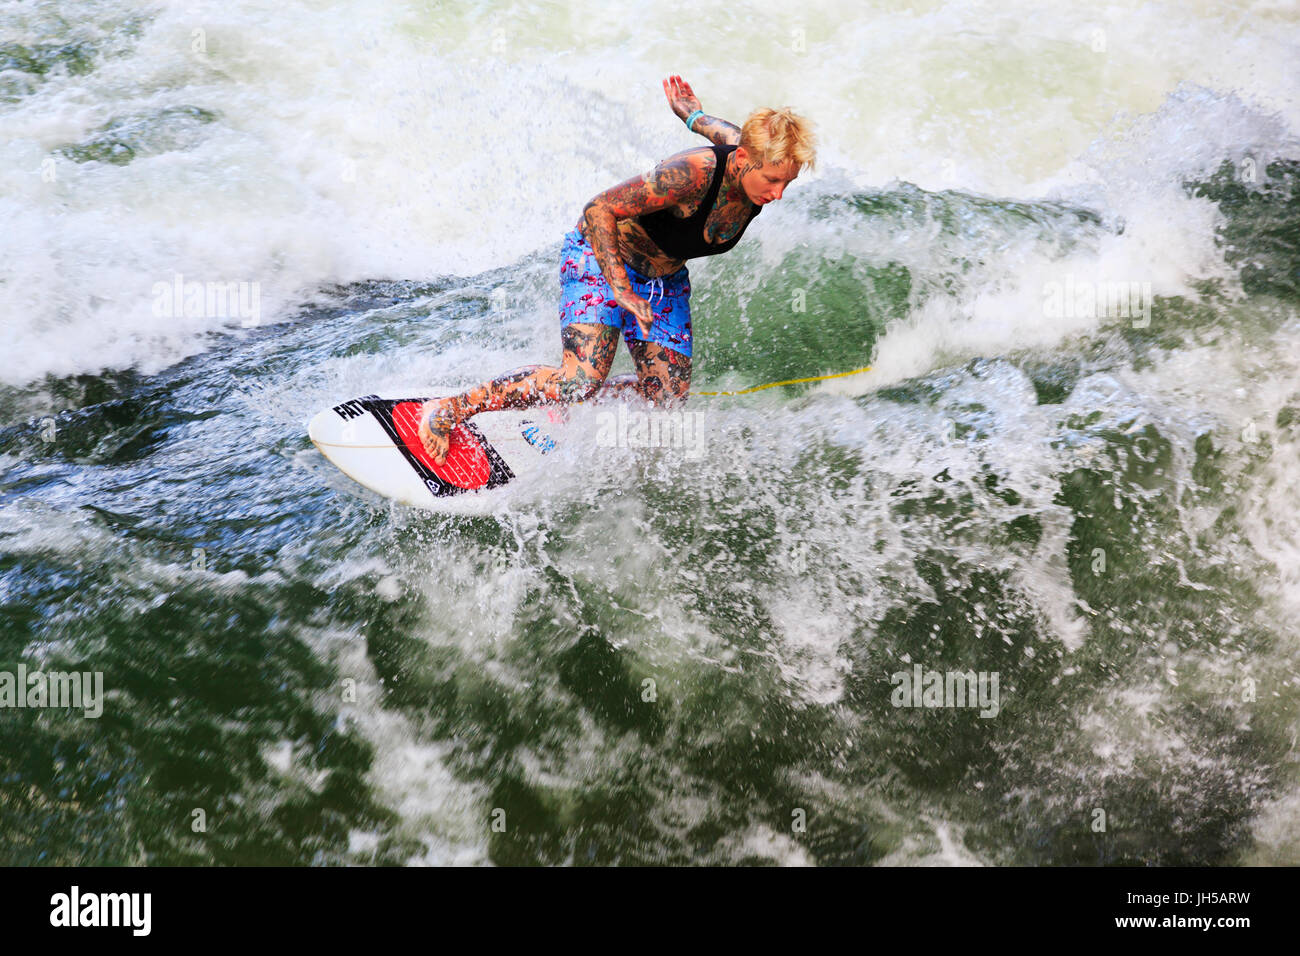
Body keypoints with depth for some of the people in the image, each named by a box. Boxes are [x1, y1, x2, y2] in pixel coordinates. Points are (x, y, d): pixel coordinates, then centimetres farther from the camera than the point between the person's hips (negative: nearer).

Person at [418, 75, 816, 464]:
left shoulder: (761, 178, -15)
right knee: (580, 381, -24)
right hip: (599, 256, -7)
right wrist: (620, 288, -35)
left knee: (666, 399, -3)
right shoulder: (691, 173, -35)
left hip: (665, 279, 7)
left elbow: (733, 136, 10)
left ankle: (562, 407, 19)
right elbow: (599, 210, -29)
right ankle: (449, 410, -9)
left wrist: (691, 115, 25)